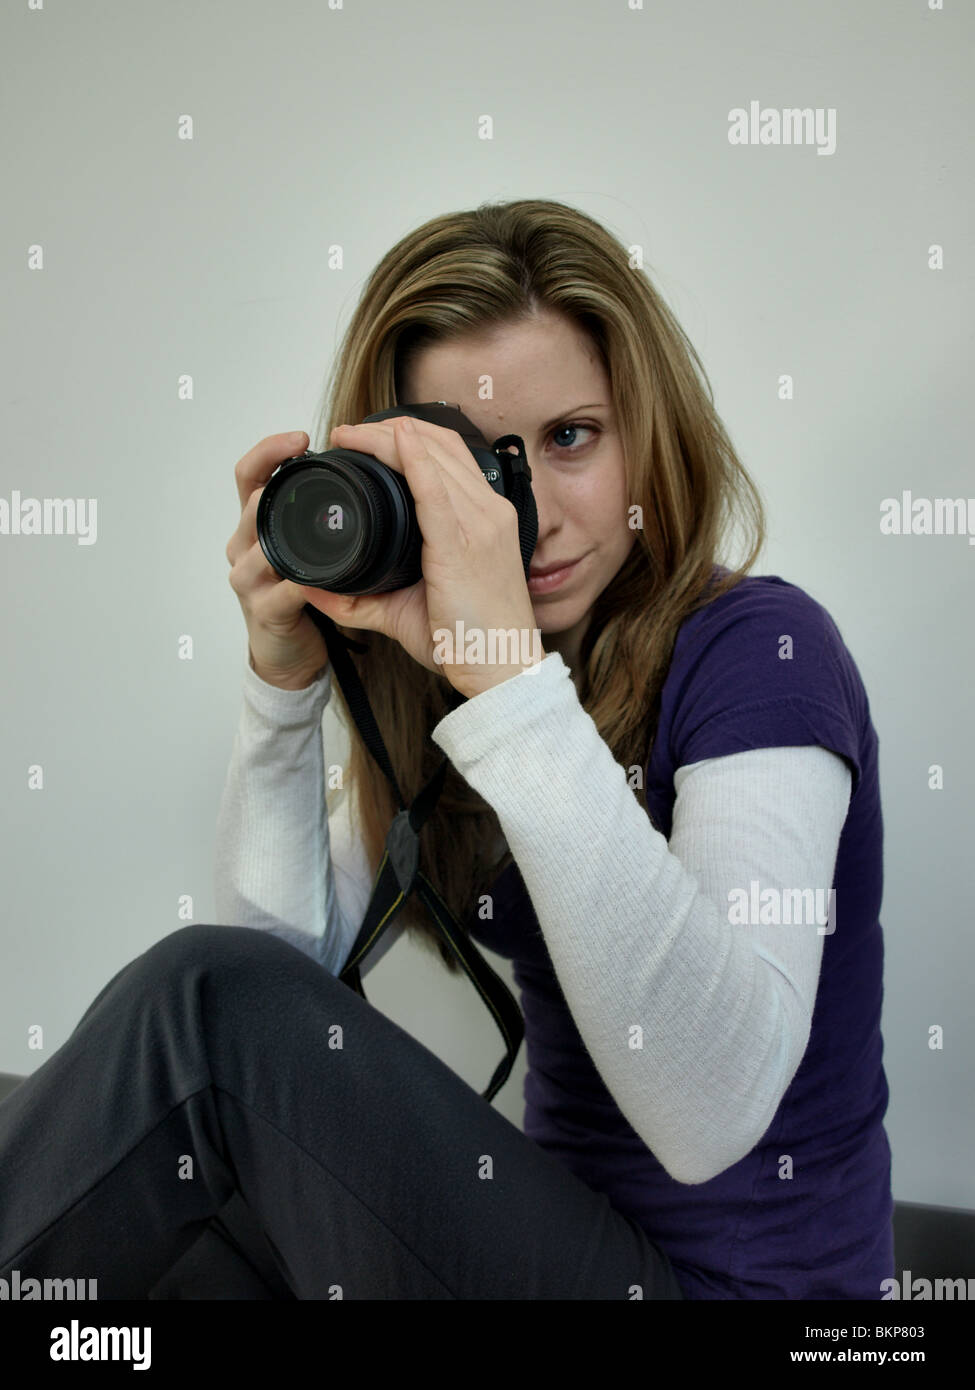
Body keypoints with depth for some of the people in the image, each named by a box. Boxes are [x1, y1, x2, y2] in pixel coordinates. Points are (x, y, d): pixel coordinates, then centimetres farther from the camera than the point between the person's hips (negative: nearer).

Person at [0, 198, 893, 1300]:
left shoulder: (761, 646, -15)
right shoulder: (455, 672, 5)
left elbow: (713, 1114, -30)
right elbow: (288, 963, -2)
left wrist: (512, 680, -35)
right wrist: (284, 676, -14)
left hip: (722, 1273, -5)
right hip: (556, 1231, 6)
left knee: (210, 1006, -21)